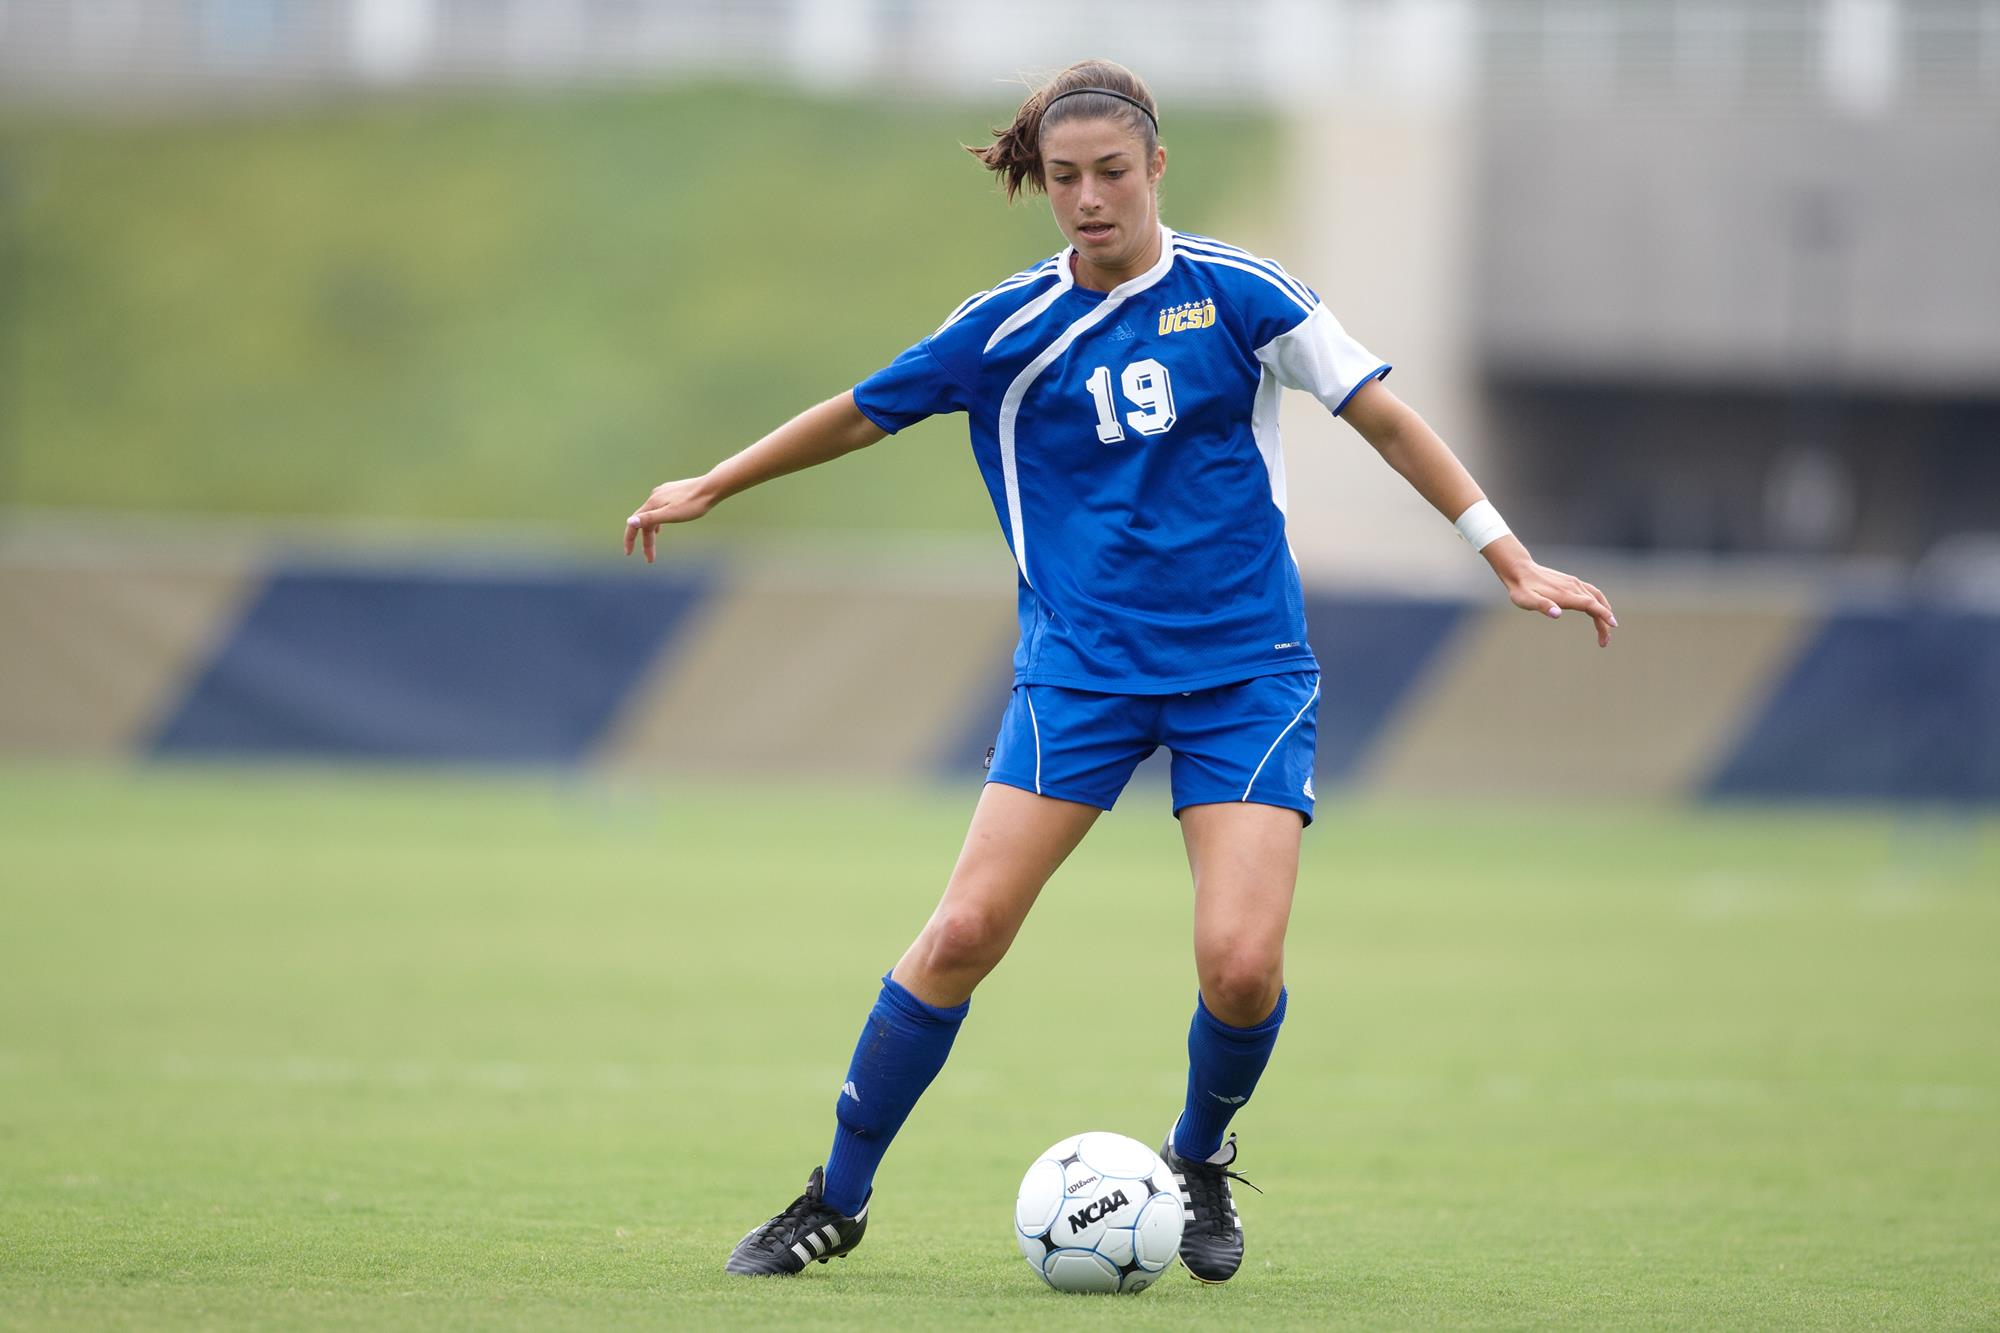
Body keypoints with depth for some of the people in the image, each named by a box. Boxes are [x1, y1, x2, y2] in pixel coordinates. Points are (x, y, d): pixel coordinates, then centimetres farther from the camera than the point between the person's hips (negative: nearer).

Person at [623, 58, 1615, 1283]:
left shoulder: (1236, 294, -3)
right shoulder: (1013, 327, 0)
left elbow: (1384, 417, 2)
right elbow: (862, 415, 14)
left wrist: (1513, 561, 1)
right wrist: (711, 489, 21)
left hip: (1245, 668, -1)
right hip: (1081, 665, 1)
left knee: (1242, 962, -16)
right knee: (966, 931, -12)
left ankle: (1202, 1159, 16)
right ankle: (839, 1199, 4)